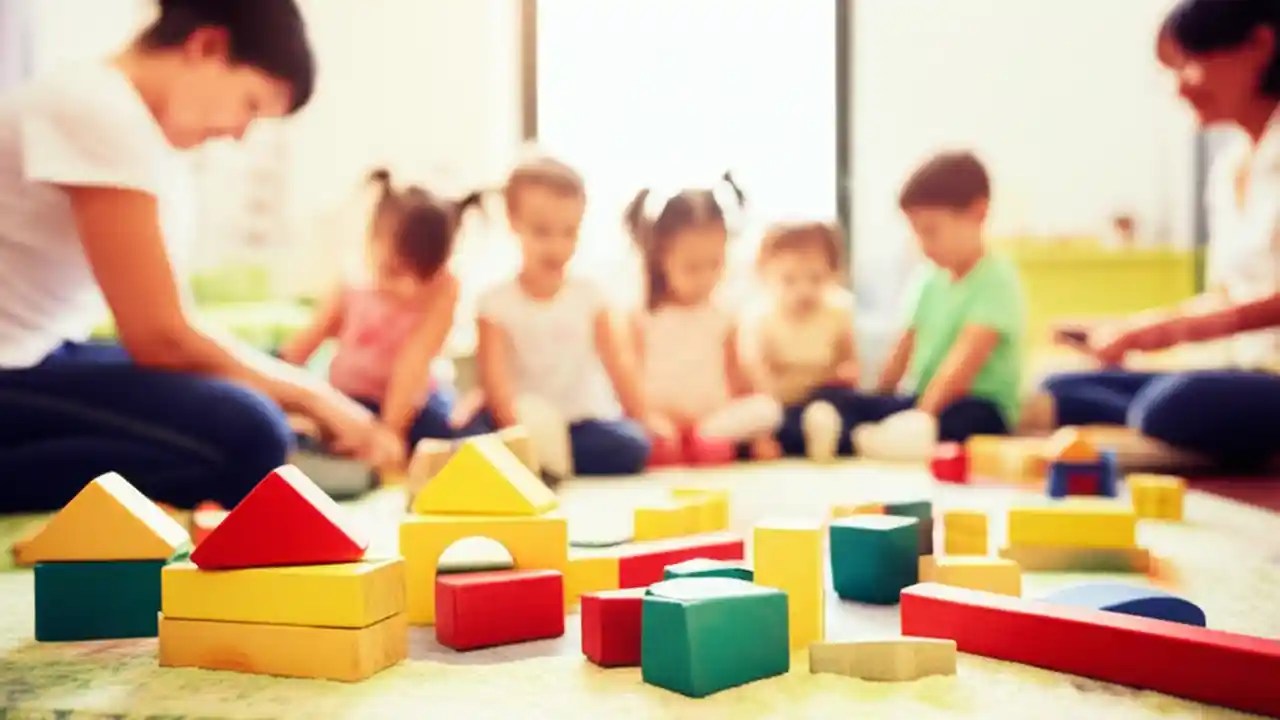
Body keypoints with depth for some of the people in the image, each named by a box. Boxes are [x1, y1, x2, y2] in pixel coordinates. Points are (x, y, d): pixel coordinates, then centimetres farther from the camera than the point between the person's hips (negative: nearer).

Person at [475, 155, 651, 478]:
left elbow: (617, 362, 6)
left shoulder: (588, 294, 4)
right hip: (526, 427, -4)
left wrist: (641, 420, -1)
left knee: (633, 446, -26)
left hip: (583, 421, 4)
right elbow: (494, 376, -12)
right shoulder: (496, 301, -4)